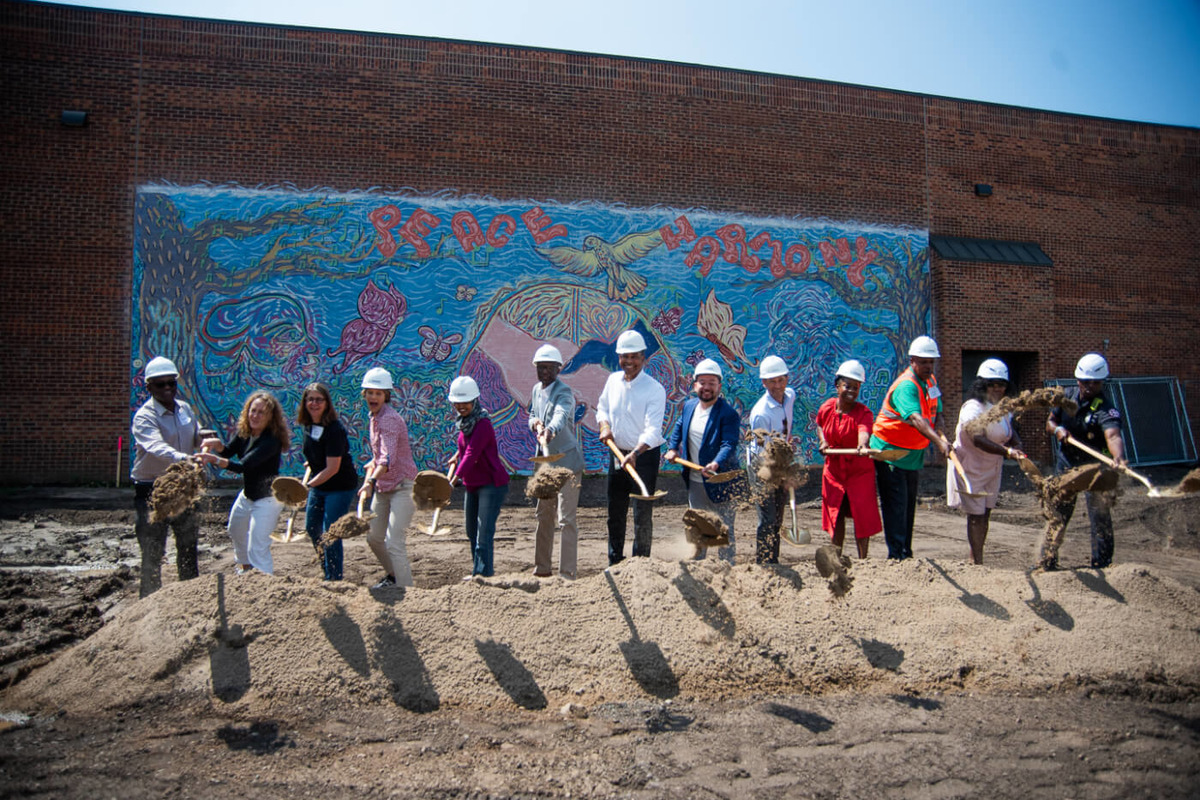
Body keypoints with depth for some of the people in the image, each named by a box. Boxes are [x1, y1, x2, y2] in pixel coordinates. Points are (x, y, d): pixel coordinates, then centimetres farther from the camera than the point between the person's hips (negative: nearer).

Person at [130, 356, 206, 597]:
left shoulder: (185, 409, 5)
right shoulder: (144, 416, -16)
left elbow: (196, 438, 19)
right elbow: (157, 447, -34)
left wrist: (205, 441, -5)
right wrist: (183, 459, -52)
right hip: (151, 489, -6)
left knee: (188, 543, 16)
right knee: (153, 550, -4)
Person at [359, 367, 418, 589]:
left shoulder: (389, 419, -21)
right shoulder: (375, 417, 9)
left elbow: (388, 458, -36)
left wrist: (371, 481, -49)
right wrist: (368, 479, 10)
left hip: (402, 486, -10)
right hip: (383, 488, 10)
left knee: (394, 543, -17)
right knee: (374, 538, 21)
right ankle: (393, 575, 43)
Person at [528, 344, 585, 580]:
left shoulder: (564, 392, -17)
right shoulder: (536, 390, 8)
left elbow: (560, 416, -37)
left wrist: (549, 431, -59)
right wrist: (535, 423, -5)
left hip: (567, 461, -8)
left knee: (566, 519, -10)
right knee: (544, 516, 16)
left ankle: (567, 574, -6)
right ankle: (541, 569, 28)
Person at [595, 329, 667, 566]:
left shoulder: (654, 389, -16)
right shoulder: (613, 380, 3)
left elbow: (653, 430, -25)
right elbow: (602, 407, 20)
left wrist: (635, 453, -40)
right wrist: (605, 426, -2)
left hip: (644, 456, -6)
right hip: (617, 454, 6)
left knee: (642, 515, -4)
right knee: (615, 513, 14)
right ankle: (614, 564, 27)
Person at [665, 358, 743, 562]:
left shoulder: (728, 414, -17)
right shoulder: (689, 406, 4)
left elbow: (729, 444, -28)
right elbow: (679, 427, 24)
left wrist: (716, 463, -44)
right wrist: (672, 448, 12)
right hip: (695, 482, 7)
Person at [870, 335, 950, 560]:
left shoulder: (931, 381, 7)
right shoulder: (906, 385, -23)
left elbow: (936, 413, 7)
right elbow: (915, 418, -38)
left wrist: (940, 433, -15)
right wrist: (938, 441, -51)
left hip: (913, 456, 9)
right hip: (890, 452, -9)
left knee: (909, 505, 14)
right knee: (896, 506, -9)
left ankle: (906, 553, 23)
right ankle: (896, 556, -6)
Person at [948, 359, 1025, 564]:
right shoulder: (972, 408, -21)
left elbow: (1010, 433, 14)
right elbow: (978, 441, -34)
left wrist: (1016, 444, -11)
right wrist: (1006, 451, -47)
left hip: (992, 468, 8)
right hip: (970, 468, -8)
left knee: (985, 514, 11)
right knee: (976, 515, -5)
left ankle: (974, 560, 21)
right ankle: (978, 562, 1)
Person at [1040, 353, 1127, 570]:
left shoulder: (1106, 410, -24)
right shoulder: (1068, 395, -5)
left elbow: (1113, 435, -43)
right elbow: (1050, 421, 5)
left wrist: (1118, 457, -62)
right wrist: (1057, 429, -18)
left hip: (1094, 468, -5)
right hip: (1066, 465, 5)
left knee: (1100, 518, -6)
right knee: (1057, 515, 13)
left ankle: (1101, 566, 8)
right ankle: (1047, 563, 26)